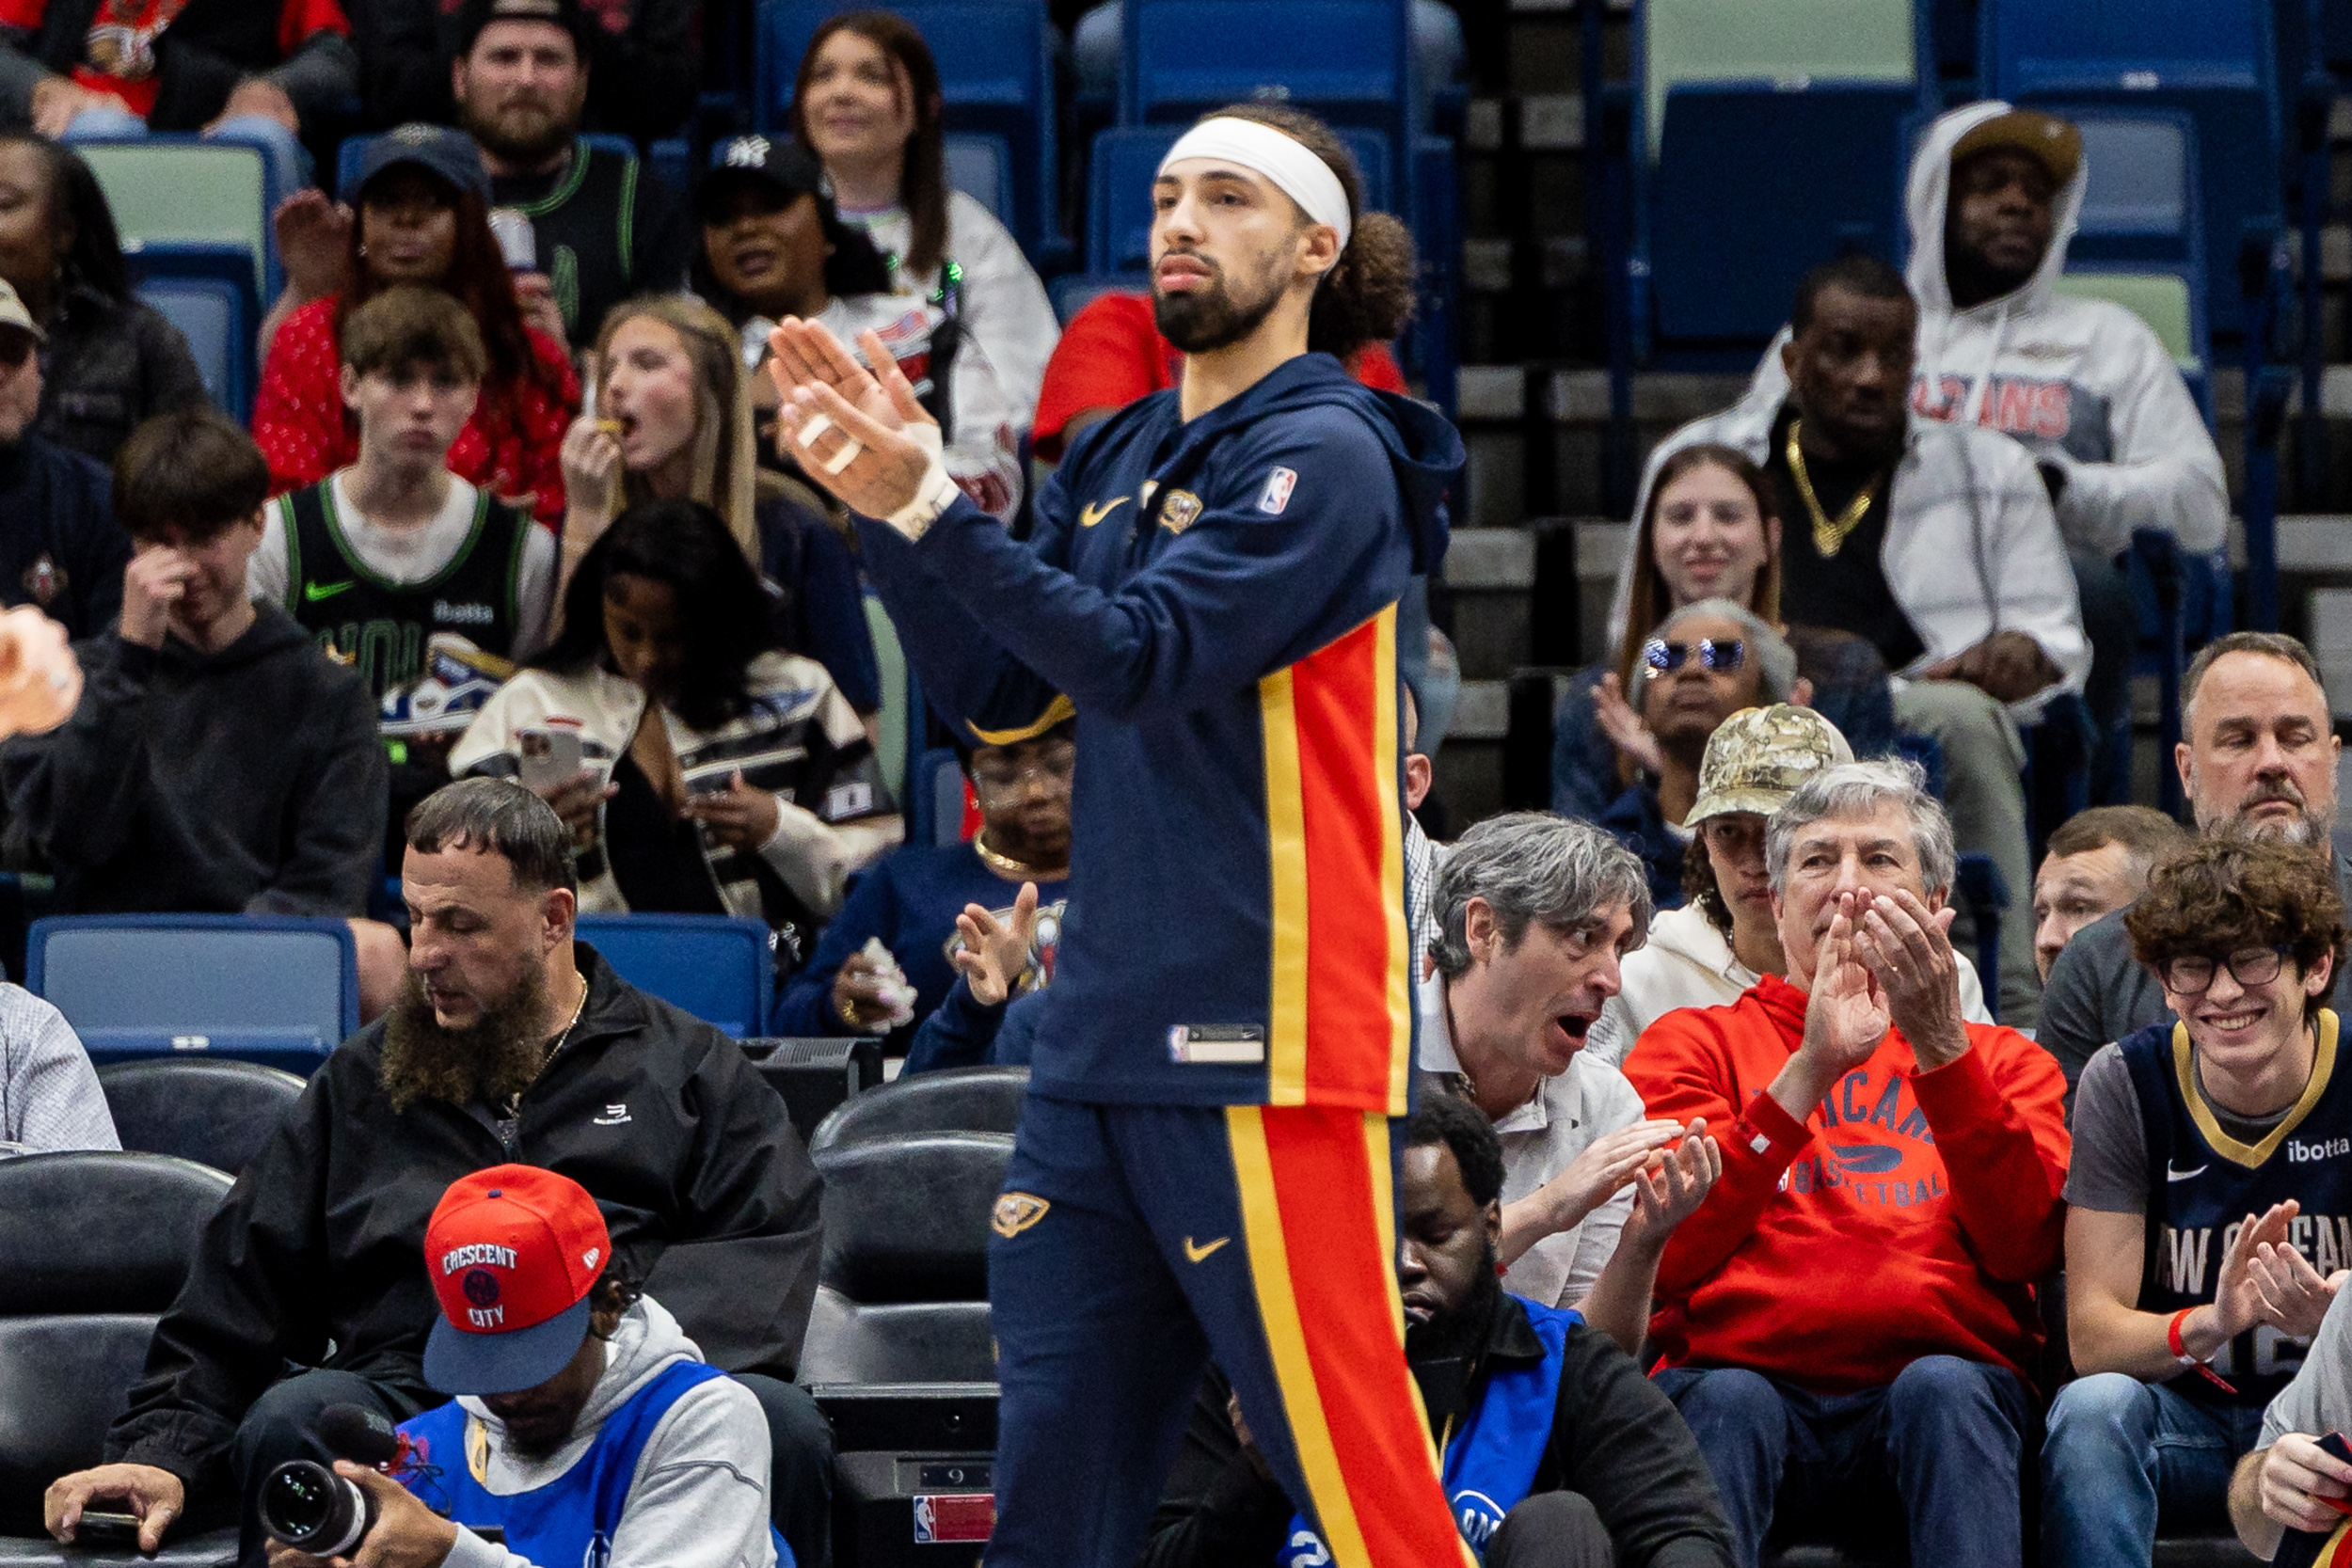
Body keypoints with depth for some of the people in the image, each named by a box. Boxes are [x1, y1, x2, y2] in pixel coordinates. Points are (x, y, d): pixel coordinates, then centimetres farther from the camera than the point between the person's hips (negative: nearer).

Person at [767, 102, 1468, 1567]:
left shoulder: (1325, 454, -7)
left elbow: (1139, 659, -16)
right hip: (1103, 1046, 8)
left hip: (1265, 1047, -8)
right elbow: (999, 693, 13)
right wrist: (879, 501, 2)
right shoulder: (1118, 457, 17)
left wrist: (931, 507, -21)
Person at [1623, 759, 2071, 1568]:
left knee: (1941, 1386, -32)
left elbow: (2025, 1246, 1)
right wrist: (1809, 1071, -8)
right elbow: (1665, 1253, 0)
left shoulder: (2002, 1059, 22)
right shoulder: (1694, 1041, 19)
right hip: (1749, 1376, -1)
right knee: (1725, 1397, -34)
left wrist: (1940, 1047, -9)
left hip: (1949, 1377, 1)